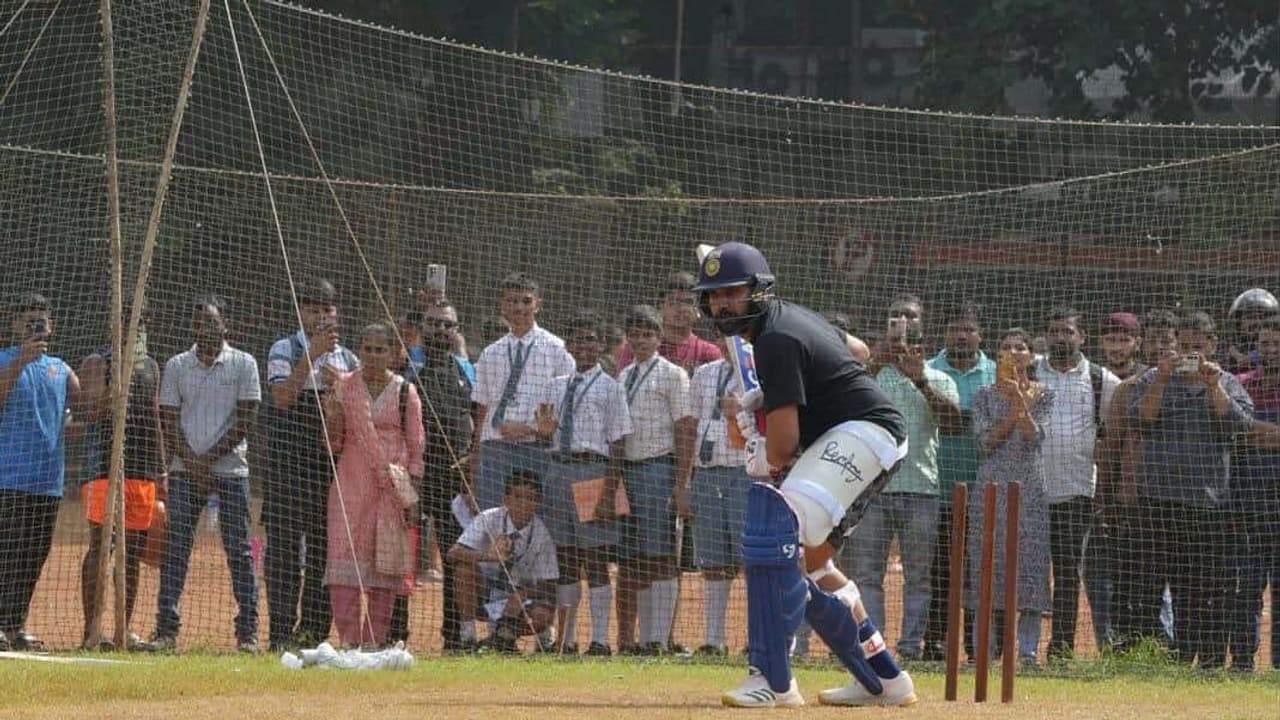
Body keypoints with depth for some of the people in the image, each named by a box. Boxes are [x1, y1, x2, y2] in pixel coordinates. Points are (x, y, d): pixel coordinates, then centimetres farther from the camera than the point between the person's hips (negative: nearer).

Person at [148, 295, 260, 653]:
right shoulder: (176, 366, 10)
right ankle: (166, 629, -3)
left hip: (230, 467, -2)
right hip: (185, 471, 2)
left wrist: (208, 459, -9)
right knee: (175, 549, -3)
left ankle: (248, 632, 0)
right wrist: (192, 462, -8)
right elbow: (169, 422, 6)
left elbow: (245, 422, -2)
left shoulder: (243, 364, 3)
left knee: (239, 550, -2)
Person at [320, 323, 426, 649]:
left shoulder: (405, 392, 4)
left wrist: (413, 497, -2)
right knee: (345, 557, -10)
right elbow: (334, 444, 10)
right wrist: (332, 418, -12)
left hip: (392, 487, -1)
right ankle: (348, 638, -12)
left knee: (386, 561, -1)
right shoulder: (344, 387, 6)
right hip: (351, 484, 1)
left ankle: (375, 640, 3)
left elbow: (416, 449, 4)